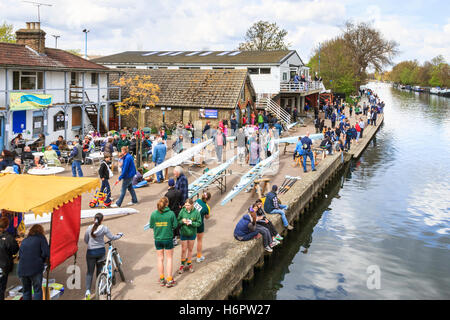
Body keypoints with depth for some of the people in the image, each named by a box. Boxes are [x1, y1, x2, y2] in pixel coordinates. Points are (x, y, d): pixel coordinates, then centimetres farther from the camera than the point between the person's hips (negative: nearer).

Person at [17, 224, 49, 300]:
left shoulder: (24, 240, 18)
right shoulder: (41, 238, 4)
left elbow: (20, 255, 18)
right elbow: (46, 253, -7)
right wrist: (44, 260, 13)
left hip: (22, 269, 4)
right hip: (35, 268, -4)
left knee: (26, 291, 15)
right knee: (37, 290, 3)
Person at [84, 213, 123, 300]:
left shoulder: (89, 228, -7)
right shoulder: (104, 228, -10)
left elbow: (85, 241, 2)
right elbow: (111, 237, -4)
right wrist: (119, 235, 15)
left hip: (91, 252, 0)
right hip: (101, 251, 0)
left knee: (90, 272, 3)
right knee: (99, 269, 19)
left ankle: (88, 291, -11)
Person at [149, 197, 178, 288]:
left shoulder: (153, 214, -8)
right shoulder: (171, 213, -14)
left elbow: (151, 226, 0)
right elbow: (175, 225, -8)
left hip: (158, 239, 2)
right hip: (168, 238, -2)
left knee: (160, 259, 14)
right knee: (169, 258, 10)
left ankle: (162, 279, 22)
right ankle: (169, 280, 10)